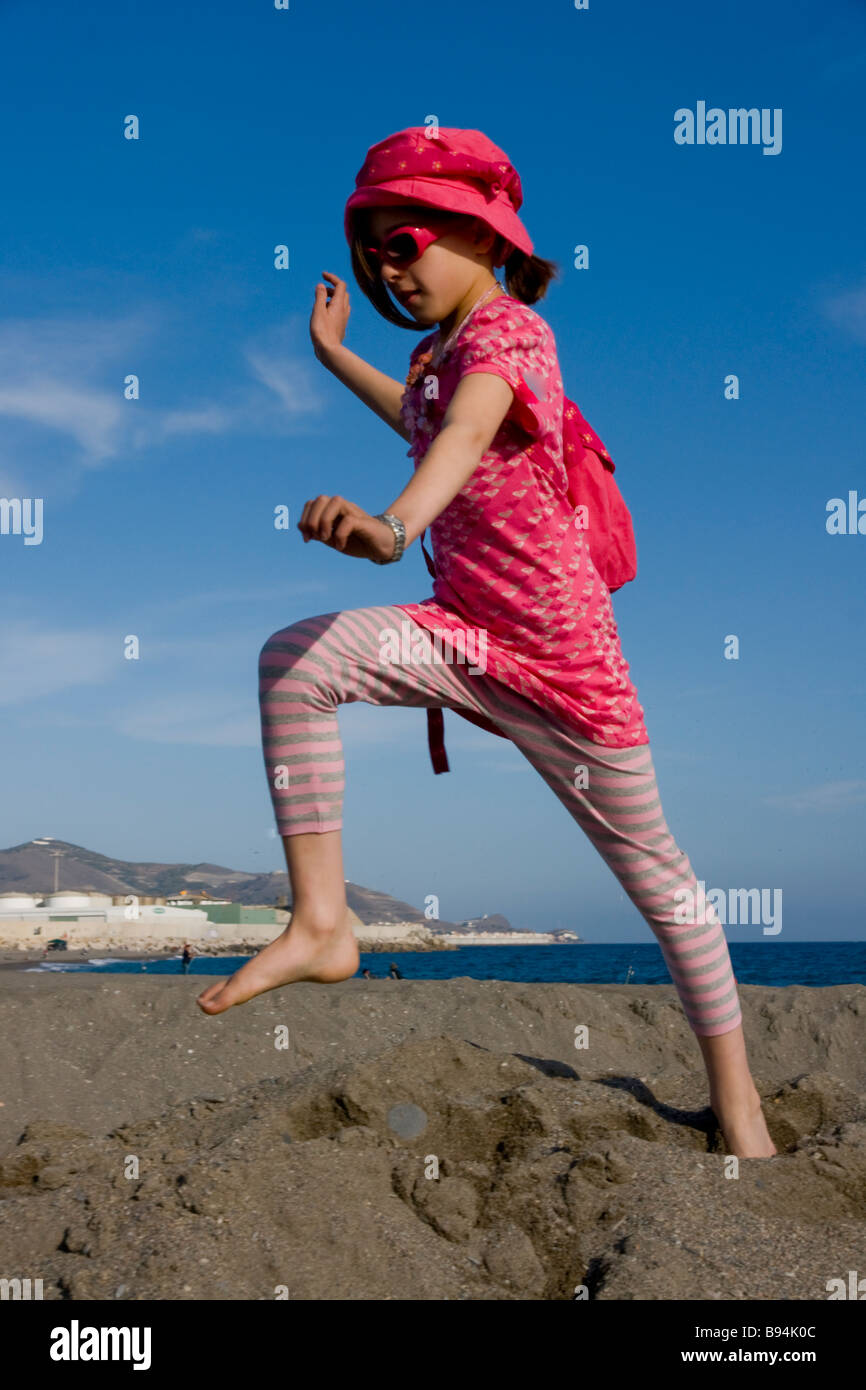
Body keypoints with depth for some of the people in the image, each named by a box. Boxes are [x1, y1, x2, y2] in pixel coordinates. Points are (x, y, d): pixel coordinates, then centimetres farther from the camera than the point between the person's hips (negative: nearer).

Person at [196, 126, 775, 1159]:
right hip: (462, 629, 7)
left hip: (558, 649, -7)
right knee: (293, 661, -16)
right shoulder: (442, 347, 9)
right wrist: (333, 354, 36)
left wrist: (394, 523, -60)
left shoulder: (506, 331, -16)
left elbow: (466, 432, -41)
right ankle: (320, 924, -12)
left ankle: (732, 1085, 25)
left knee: (649, 865, 6)